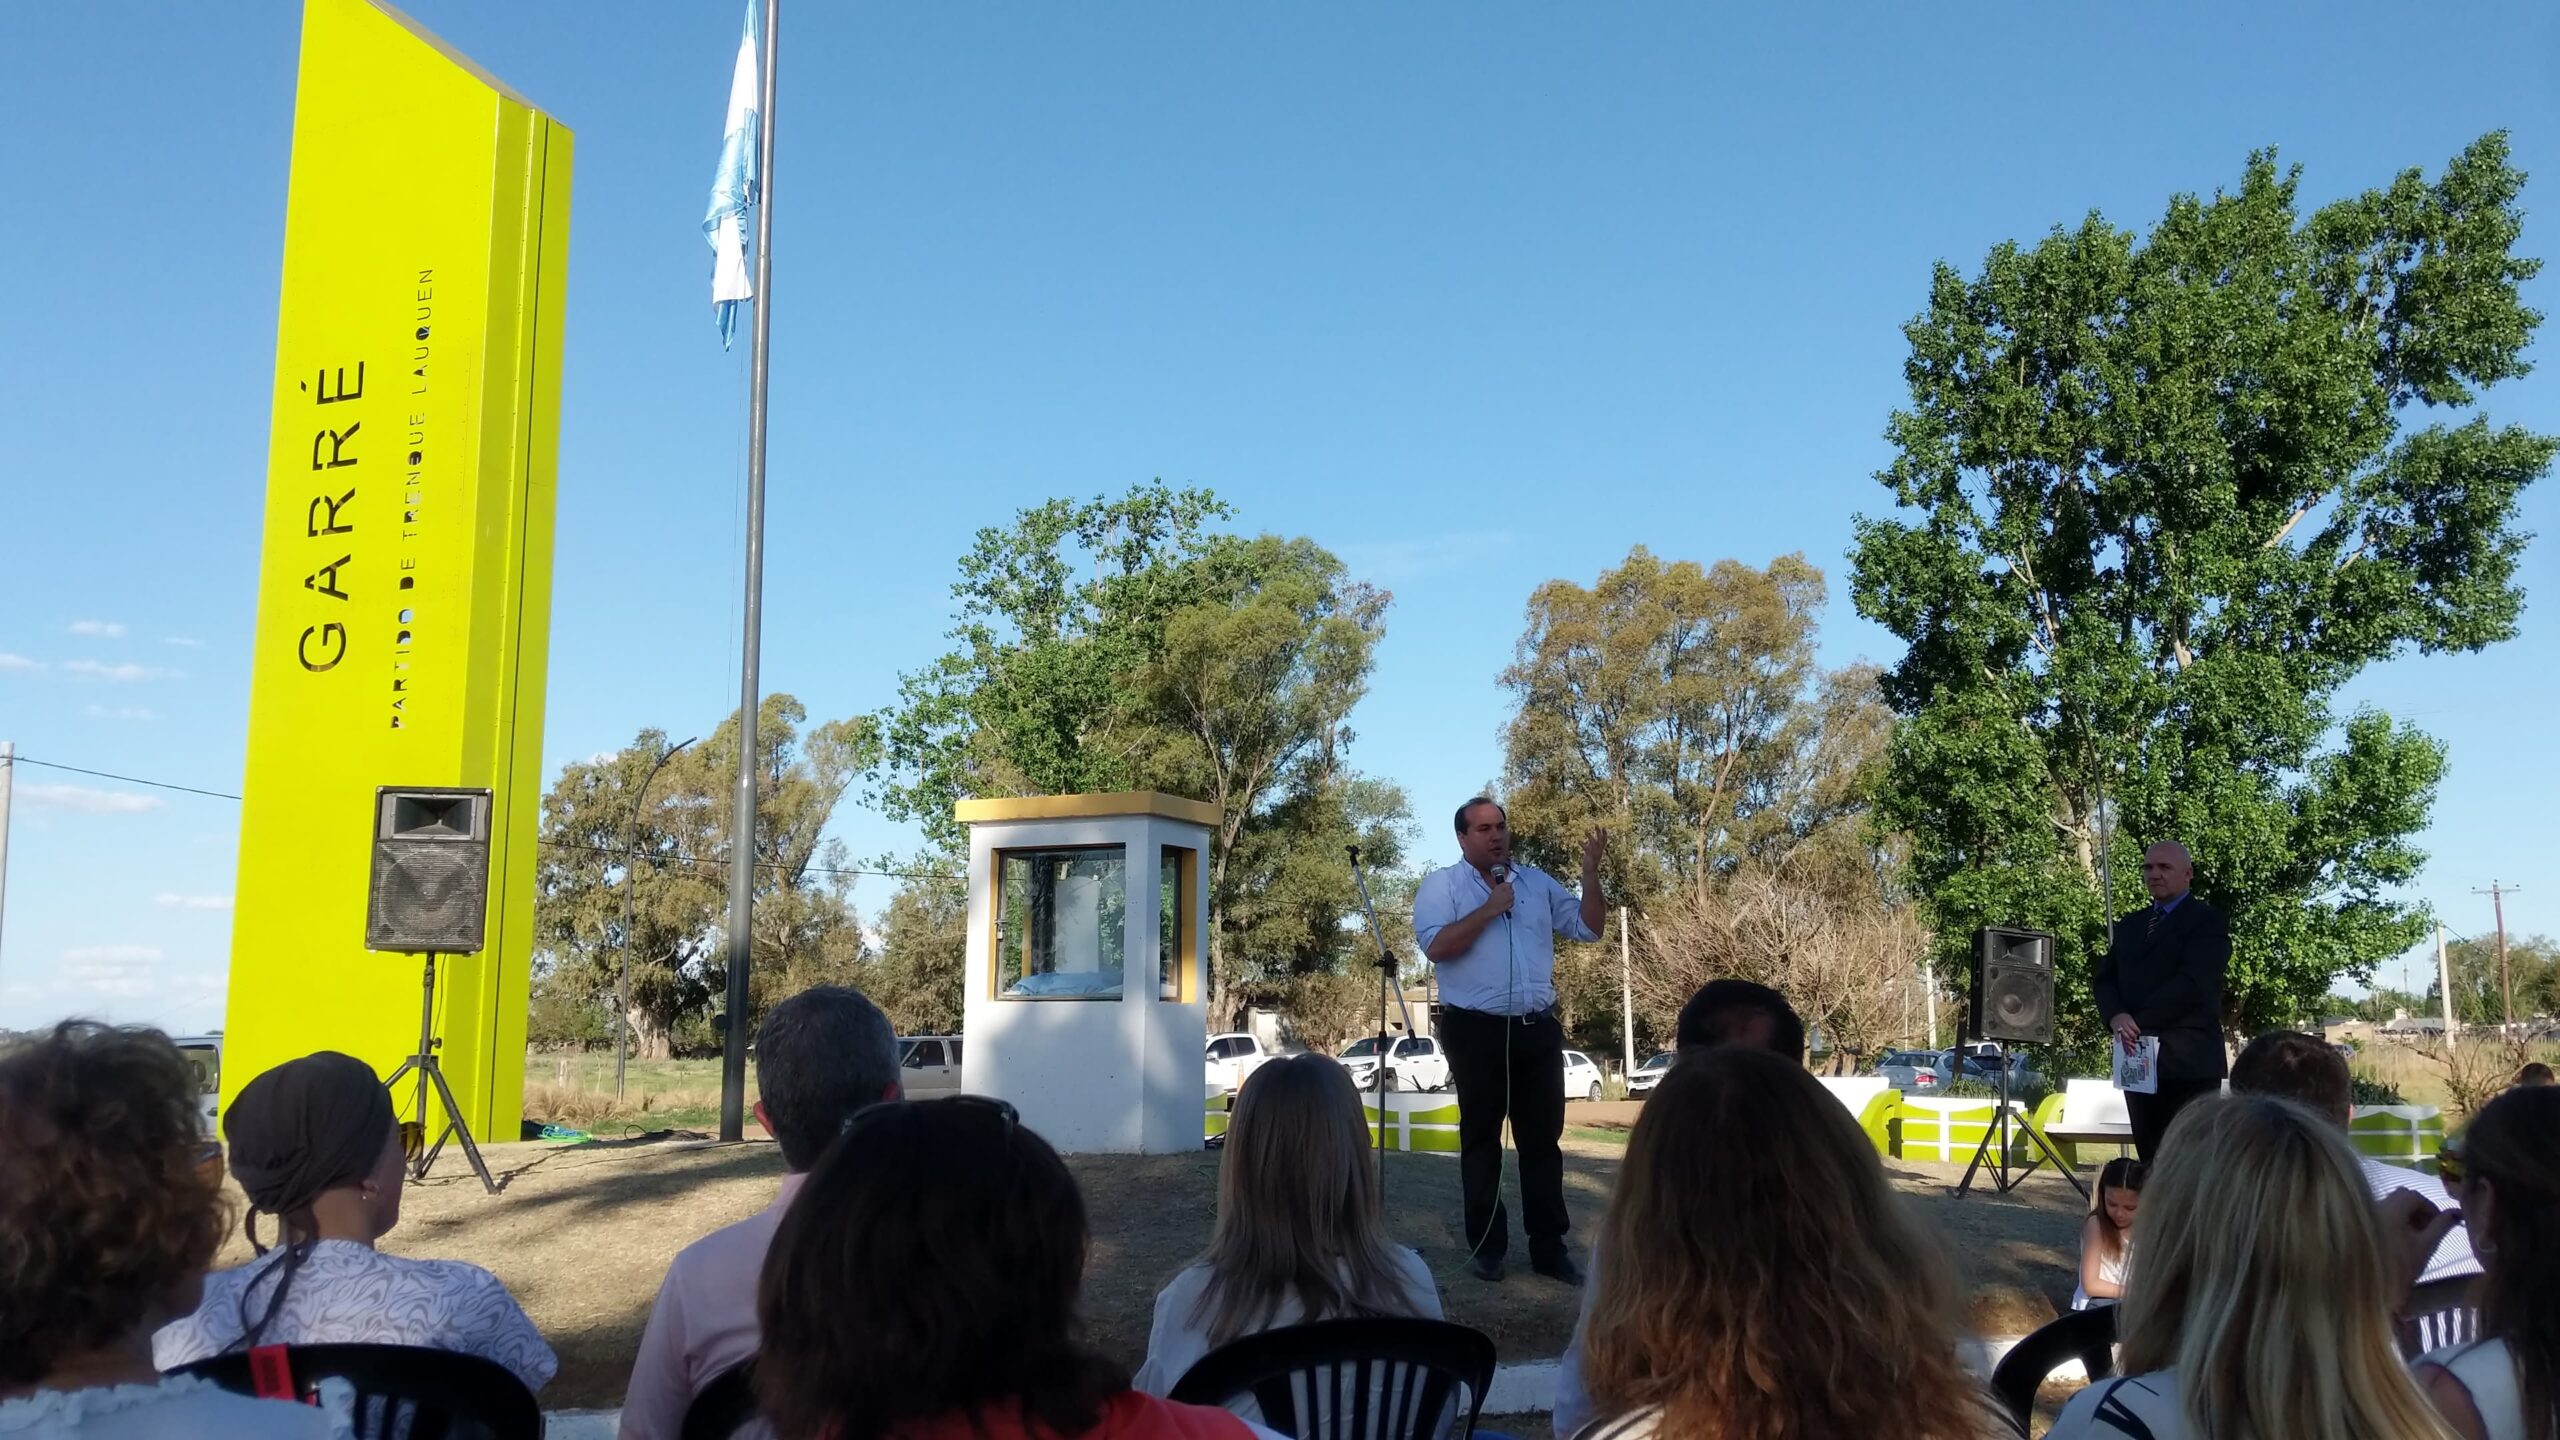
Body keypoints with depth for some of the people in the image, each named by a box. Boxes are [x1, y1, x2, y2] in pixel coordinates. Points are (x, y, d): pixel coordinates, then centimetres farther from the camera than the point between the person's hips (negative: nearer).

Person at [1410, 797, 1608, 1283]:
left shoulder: (1537, 881, 11)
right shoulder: (1441, 885, -2)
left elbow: (1588, 926, 7)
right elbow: (1437, 946, -16)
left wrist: (1590, 871, -5)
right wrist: (1490, 908, -14)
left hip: (1538, 1028, 4)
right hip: (1476, 1030, -4)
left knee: (1543, 1139, 8)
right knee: (1481, 1139, 7)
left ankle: (1549, 1247, 15)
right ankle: (1486, 1245, 15)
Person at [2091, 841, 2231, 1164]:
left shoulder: (2207, 921, -1)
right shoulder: (2129, 925, 20)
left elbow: (2191, 983, -13)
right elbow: (2104, 978, 13)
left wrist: (2138, 1022, -13)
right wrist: (2116, 1016, -8)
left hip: (2188, 1061, -6)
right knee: (2150, 1158, 7)